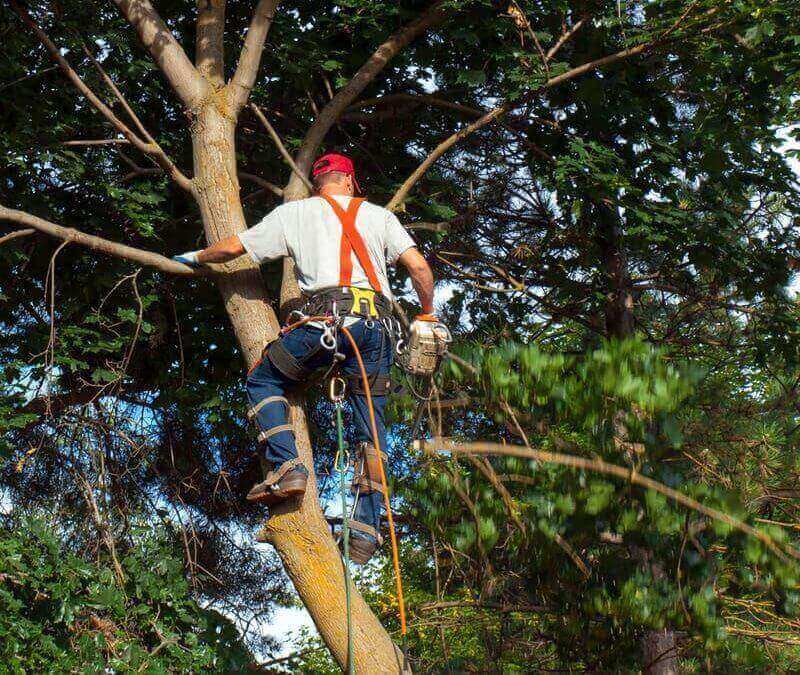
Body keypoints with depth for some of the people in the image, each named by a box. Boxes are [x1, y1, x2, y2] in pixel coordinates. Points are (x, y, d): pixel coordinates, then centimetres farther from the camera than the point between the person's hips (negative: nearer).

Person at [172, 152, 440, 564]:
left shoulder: (296, 213, 18)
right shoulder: (378, 215, 22)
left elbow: (233, 247, 19)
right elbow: (419, 267, 11)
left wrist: (196, 258, 38)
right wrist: (427, 314, 26)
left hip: (327, 318, -2)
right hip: (376, 325, 3)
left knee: (264, 381, 19)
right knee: (370, 428, 8)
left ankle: (285, 468, 0)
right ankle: (365, 532, 0)